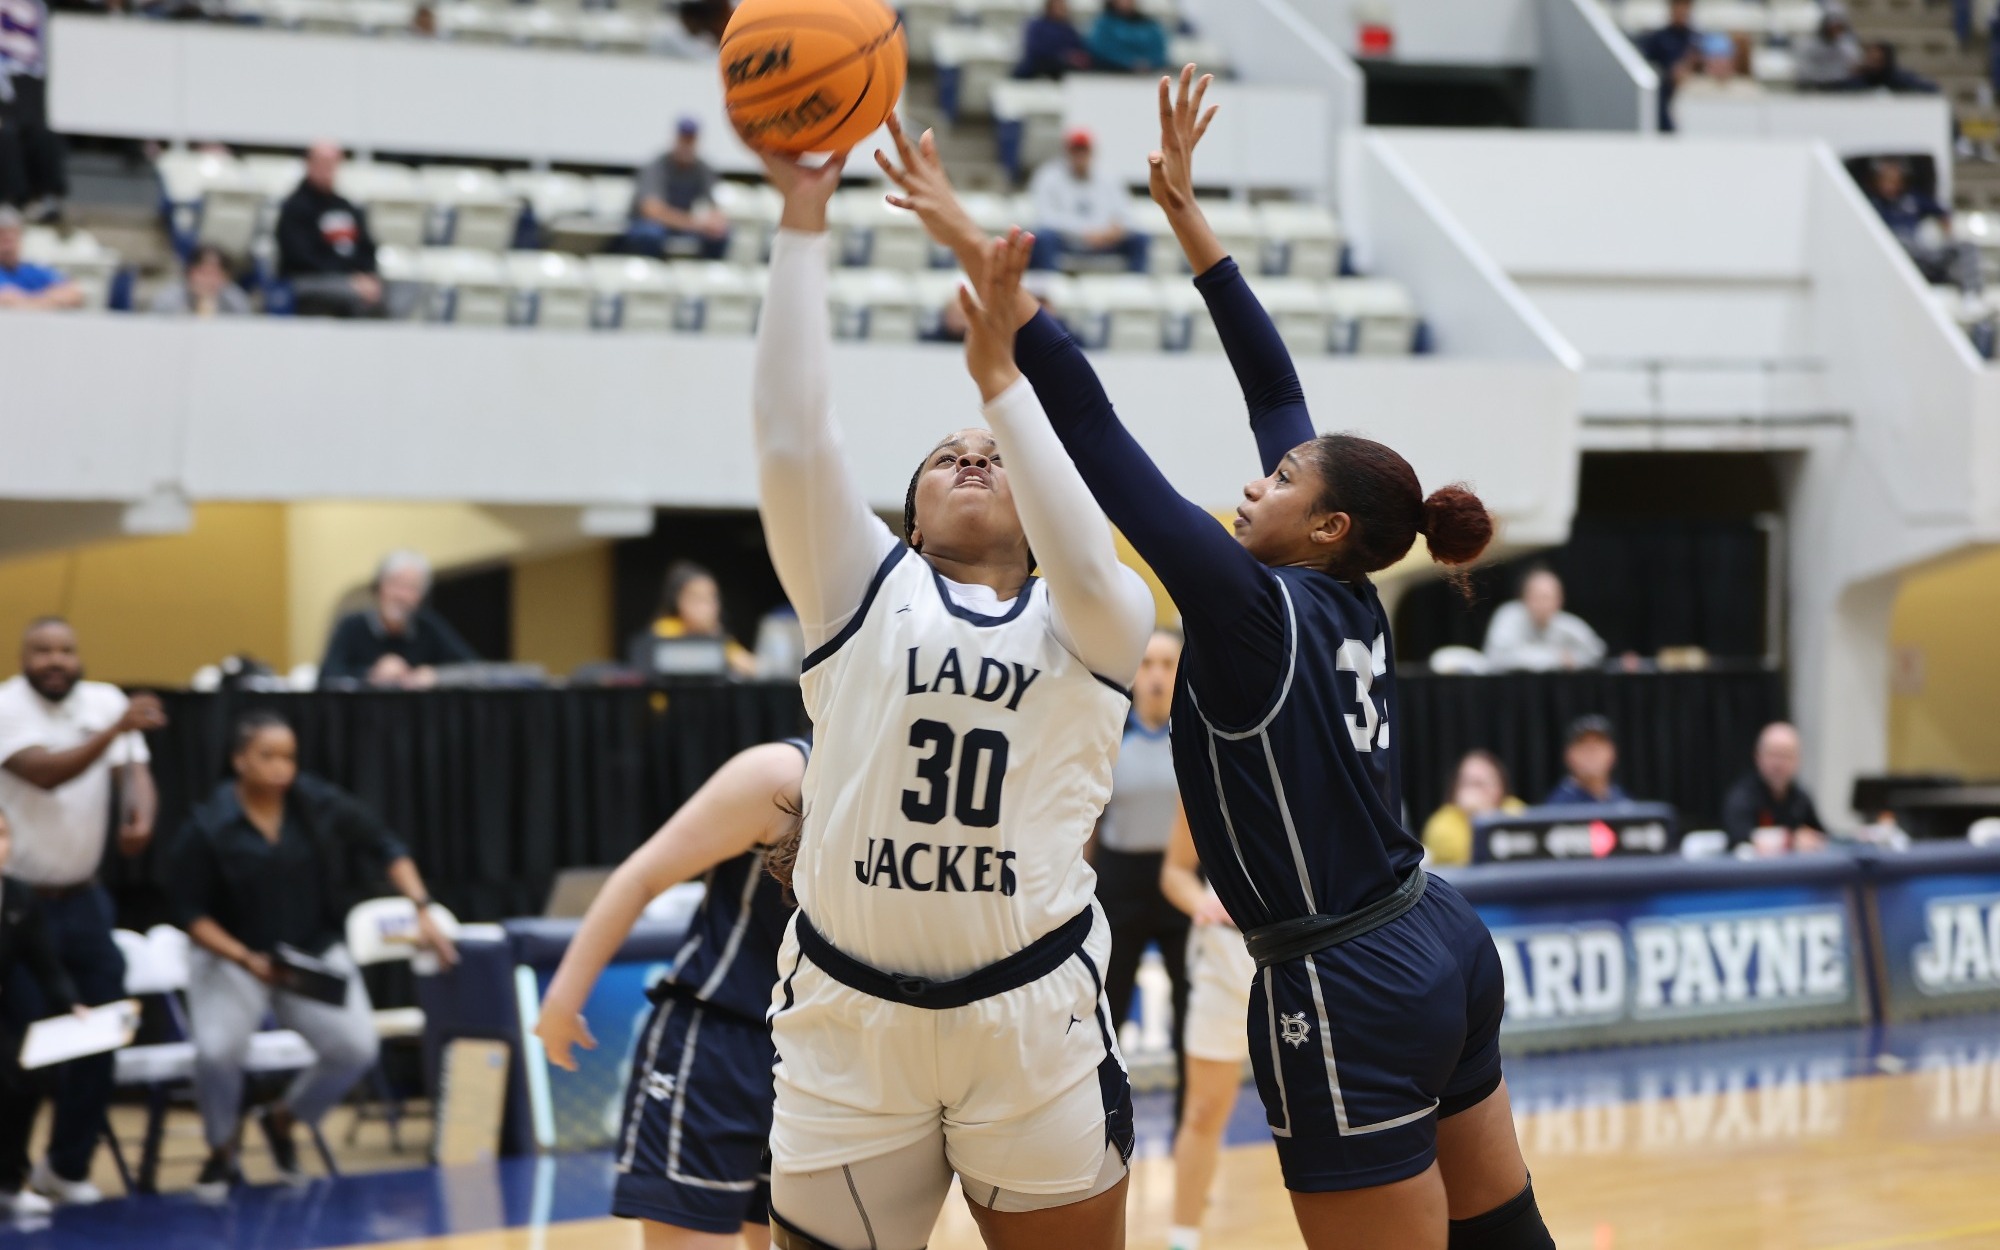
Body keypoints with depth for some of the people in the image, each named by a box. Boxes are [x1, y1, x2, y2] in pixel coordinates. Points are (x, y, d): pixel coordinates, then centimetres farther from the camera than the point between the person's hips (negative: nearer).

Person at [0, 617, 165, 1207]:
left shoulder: (105, 701, 4)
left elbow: (134, 772, -5)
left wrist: (140, 817, -27)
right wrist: (117, 727, -38)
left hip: (82, 898, 5)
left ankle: (68, 1167, 21)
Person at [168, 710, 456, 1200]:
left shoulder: (320, 805, -9)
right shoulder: (208, 829, -16)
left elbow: (384, 847, 2)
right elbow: (192, 913, -10)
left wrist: (421, 908, -8)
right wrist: (248, 960, -23)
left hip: (315, 952, 3)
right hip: (232, 957, -3)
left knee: (356, 1048, -17)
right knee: (217, 1050, -28)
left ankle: (283, 1121, 15)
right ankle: (222, 1152, 4)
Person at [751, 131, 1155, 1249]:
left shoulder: (1097, 626, 8)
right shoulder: (866, 591, 8)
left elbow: (1089, 576, -16)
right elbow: (792, 437, -6)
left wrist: (1000, 373, -17)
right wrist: (804, 222, -11)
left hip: (1034, 1020, 0)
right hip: (851, 1020, 0)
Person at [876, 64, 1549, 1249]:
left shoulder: (1256, 610, -15)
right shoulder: (1350, 602, 6)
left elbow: (1094, 431, -19)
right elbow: (1274, 387, 12)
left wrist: (979, 251, -18)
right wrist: (1189, 218, 15)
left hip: (1349, 998, -9)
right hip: (1446, 952, 9)